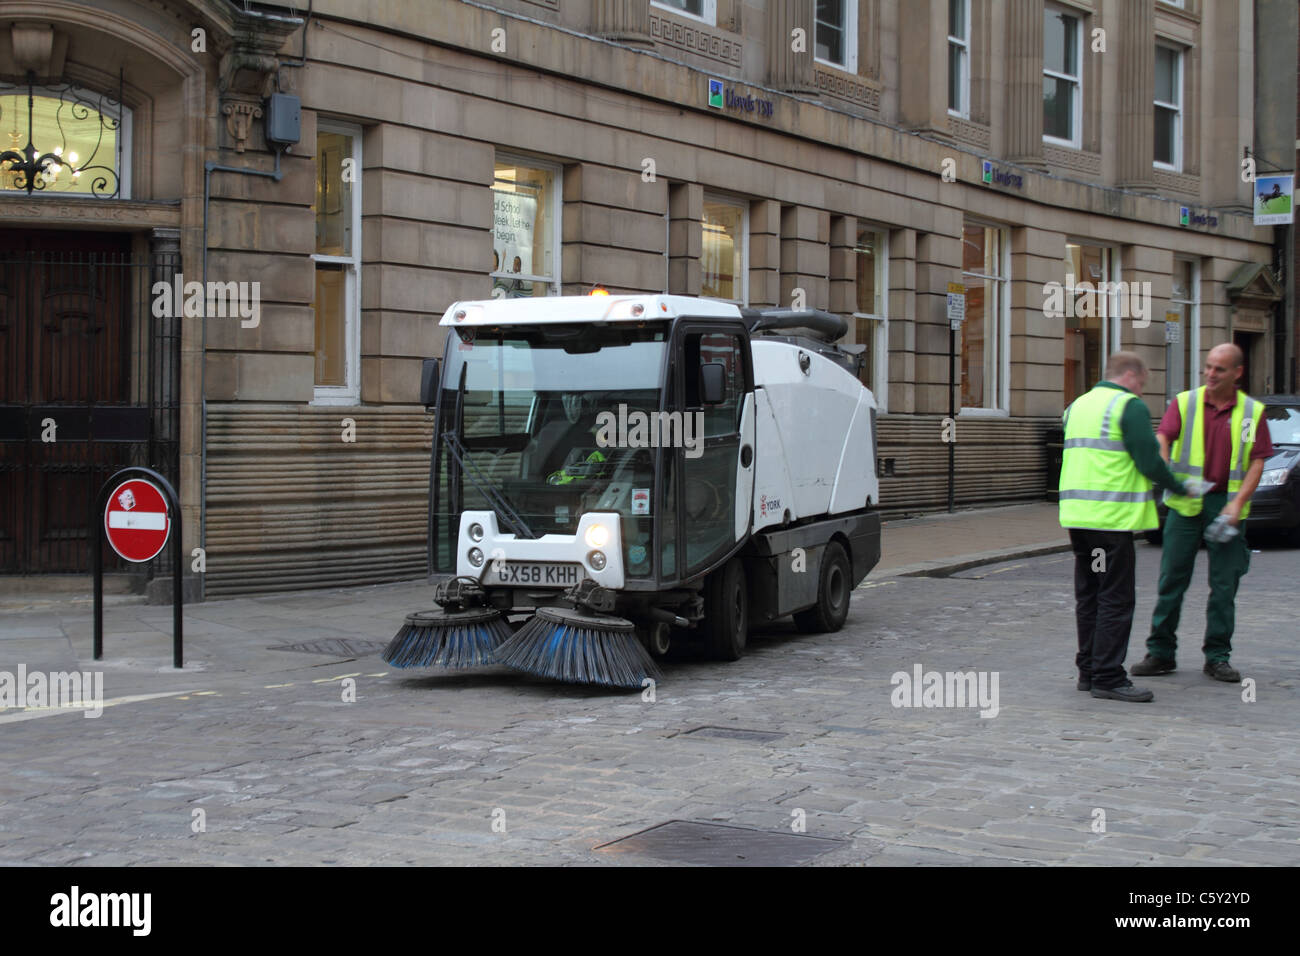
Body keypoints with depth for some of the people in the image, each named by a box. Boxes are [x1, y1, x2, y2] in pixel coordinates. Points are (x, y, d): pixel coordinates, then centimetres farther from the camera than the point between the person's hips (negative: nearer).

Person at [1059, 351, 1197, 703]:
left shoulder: (1077, 405, 17)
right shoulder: (1130, 406, -9)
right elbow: (1149, 461, -14)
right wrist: (1181, 488, 2)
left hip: (1076, 514, 8)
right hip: (1112, 516, -8)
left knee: (1088, 595, 15)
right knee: (1116, 598, -4)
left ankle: (1088, 670, 20)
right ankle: (1108, 677, -4)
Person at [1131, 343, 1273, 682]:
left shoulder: (1252, 412, 6)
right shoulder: (1185, 403, 4)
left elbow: (1257, 462, 2)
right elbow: (1162, 440, -8)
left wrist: (1238, 502, -11)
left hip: (1226, 505, 0)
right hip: (1186, 504, 0)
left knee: (1225, 584, 3)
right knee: (1172, 580, 1)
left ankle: (1217, 656, 12)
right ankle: (1160, 652, 9)